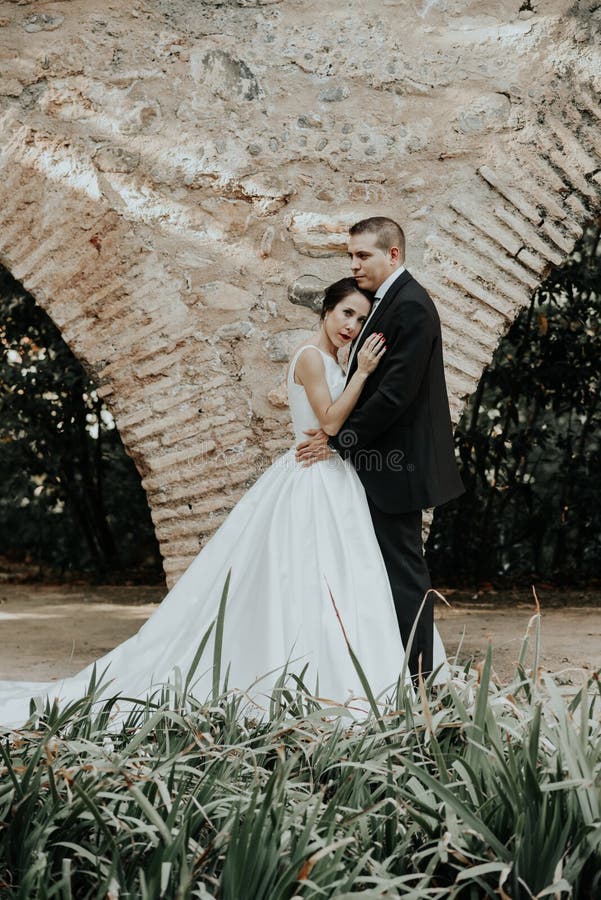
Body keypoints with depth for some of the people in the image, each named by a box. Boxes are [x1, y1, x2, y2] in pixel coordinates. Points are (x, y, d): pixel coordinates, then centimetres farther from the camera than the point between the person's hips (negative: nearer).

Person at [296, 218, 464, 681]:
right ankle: (409, 670, 20)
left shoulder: (410, 305, -16)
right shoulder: (391, 301, 15)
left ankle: (413, 676, 3)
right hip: (382, 460, 10)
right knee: (397, 567, 13)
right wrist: (336, 433, 8)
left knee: (403, 568, -4)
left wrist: (338, 439, -17)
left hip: (397, 463, -10)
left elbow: (396, 392, -23)